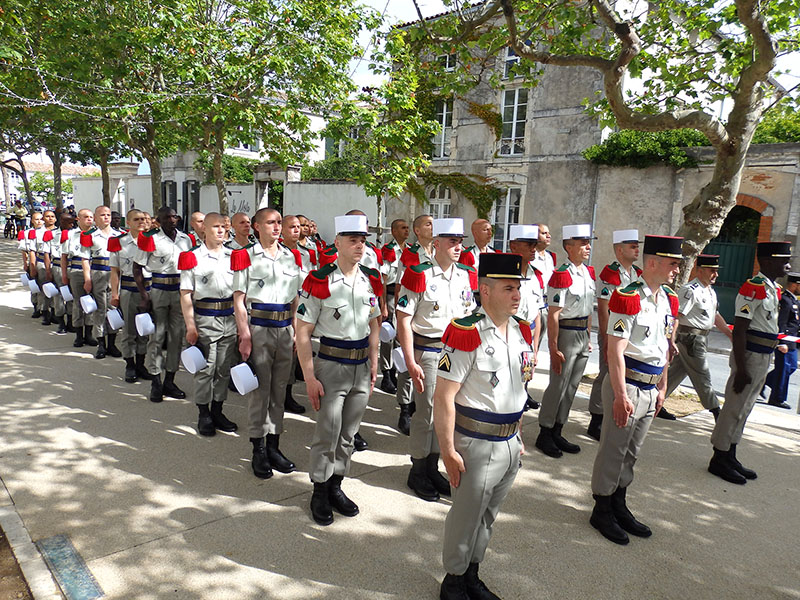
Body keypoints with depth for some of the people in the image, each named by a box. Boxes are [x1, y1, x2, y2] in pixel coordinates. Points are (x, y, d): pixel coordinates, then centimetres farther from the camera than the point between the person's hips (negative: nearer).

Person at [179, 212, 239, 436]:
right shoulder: (192, 257, -1)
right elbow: (186, 295, -4)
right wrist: (190, 326, -11)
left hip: (230, 318, 4)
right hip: (204, 319, -4)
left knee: (224, 368, 10)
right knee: (205, 369, 2)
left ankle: (217, 411, 23)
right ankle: (203, 415, 15)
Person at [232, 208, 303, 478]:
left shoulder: (292, 256, 11)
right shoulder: (246, 256, -1)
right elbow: (239, 299, -4)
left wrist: (297, 330, 8)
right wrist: (244, 335, -11)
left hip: (285, 329, 4)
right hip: (258, 328, -4)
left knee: (279, 389, 10)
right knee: (259, 389, 1)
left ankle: (274, 446, 22)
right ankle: (258, 450, 13)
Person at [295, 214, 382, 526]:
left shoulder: (371, 279, 4)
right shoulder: (319, 281, -13)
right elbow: (303, 333, -11)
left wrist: (374, 364, 12)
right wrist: (310, 378, -13)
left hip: (361, 368, 5)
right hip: (331, 366, -5)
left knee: (348, 433, 15)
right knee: (328, 433, 4)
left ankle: (336, 485, 33)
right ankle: (320, 492, 24)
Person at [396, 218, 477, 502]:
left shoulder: (468, 275, 5)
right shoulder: (419, 276, -11)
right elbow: (404, 321, -11)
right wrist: (411, 363, -16)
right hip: (427, 352, -5)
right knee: (425, 412, 4)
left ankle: (433, 467, 30)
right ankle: (418, 471, 23)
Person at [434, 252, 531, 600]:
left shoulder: (522, 331, 5)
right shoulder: (466, 334, -19)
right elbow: (444, 397, -19)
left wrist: (517, 436, 17)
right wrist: (448, 451, -18)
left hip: (510, 444, 7)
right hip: (477, 446, -7)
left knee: (487, 517, 21)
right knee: (466, 517, 10)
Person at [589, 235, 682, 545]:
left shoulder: (669, 299, 9)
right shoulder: (628, 298, -17)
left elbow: (664, 348, 16)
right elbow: (615, 352, -19)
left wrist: (662, 388, 17)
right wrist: (621, 396, -20)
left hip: (650, 389, 8)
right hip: (627, 387, -8)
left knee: (631, 453, 18)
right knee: (613, 452, 5)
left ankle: (619, 507, 34)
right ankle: (602, 511, 21)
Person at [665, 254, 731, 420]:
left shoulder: (711, 291, 16)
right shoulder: (690, 290, -17)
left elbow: (715, 315, 25)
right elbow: (676, 316, -22)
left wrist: (730, 334, 23)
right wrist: (672, 341, -26)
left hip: (701, 339, 10)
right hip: (690, 338, -10)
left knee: (677, 372, 13)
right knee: (702, 378, 0)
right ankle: (716, 413, 9)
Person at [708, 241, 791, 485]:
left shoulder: (774, 289, 13)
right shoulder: (753, 287, -16)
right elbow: (739, 330, -20)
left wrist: (765, 364, 18)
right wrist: (741, 369, -22)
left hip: (763, 359, 9)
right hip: (750, 357, -9)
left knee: (743, 408, 15)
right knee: (735, 408, -1)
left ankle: (729, 457, 26)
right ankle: (719, 460, 10)